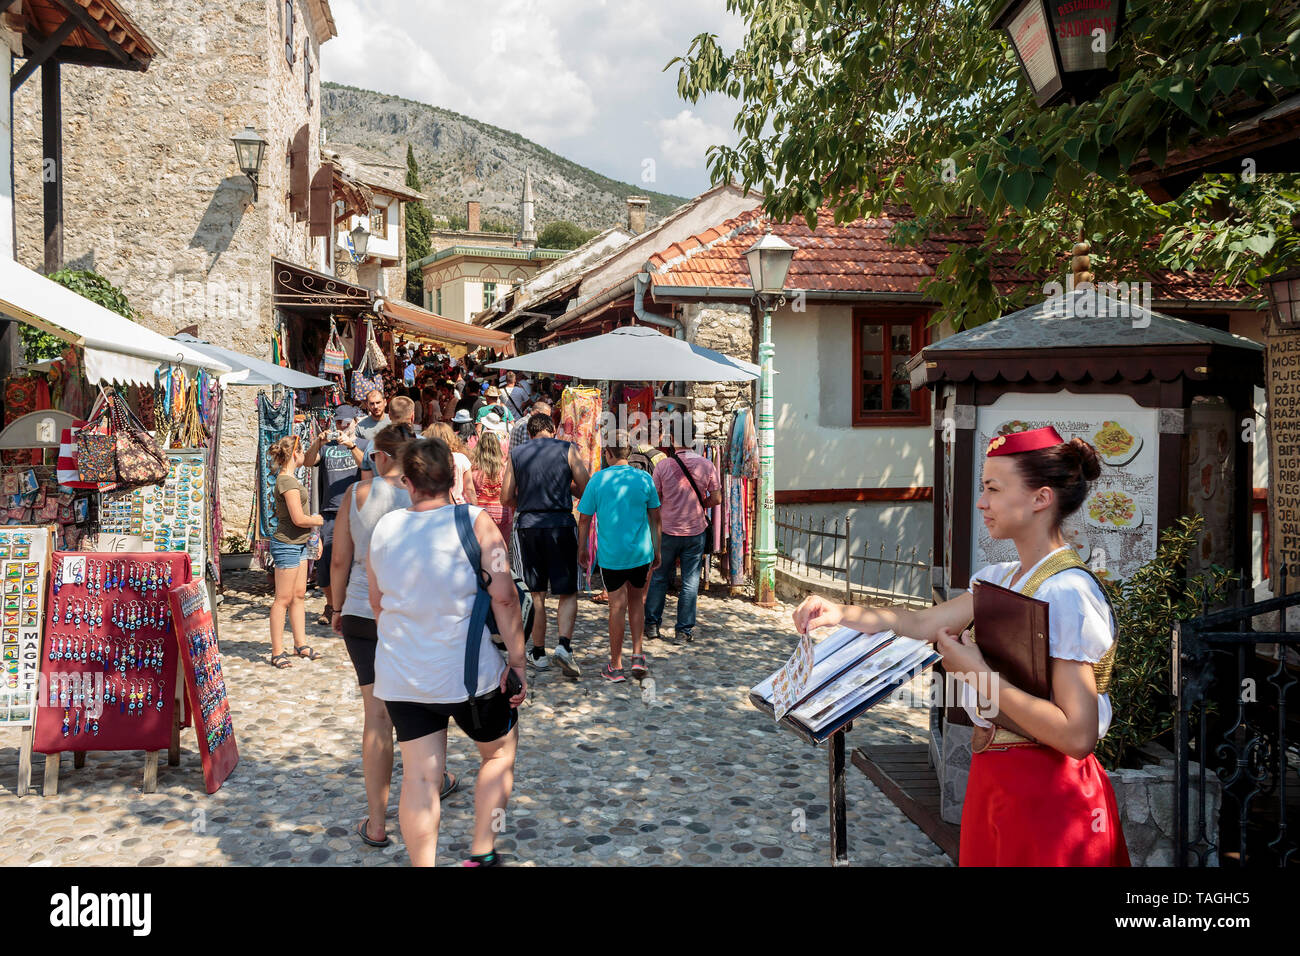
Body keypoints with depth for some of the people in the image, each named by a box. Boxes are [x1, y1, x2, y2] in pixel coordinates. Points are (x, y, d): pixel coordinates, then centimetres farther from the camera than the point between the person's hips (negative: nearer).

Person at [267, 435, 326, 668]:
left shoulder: (287, 479, 13)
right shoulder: (287, 482, -19)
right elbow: (299, 519, -22)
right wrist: (318, 520, -5)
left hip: (298, 543, 10)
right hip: (287, 545, -10)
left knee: (299, 595, 14)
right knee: (283, 599, -3)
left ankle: (301, 644, 21)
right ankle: (277, 652, 4)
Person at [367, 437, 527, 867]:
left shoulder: (384, 527, 2)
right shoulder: (474, 521, -12)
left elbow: (377, 602, 13)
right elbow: (504, 598, -16)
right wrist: (517, 661, -8)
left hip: (400, 677, 3)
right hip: (468, 673, -3)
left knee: (419, 777, 9)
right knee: (499, 751, 19)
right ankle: (482, 853, 20)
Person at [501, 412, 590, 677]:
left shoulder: (517, 454, 8)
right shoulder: (567, 449, 1)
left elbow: (506, 498, 8)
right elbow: (586, 489, -1)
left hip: (527, 526, 2)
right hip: (561, 525, -2)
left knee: (536, 594, 12)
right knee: (567, 593, 5)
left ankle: (538, 653, 19)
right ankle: (564, 644, -14)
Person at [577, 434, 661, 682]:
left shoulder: (598, 480, -6)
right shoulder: (645, 479, -1)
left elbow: (584, 519, -1)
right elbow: (655, 518, 6)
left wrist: (582, 549, 12)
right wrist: (657, 551, 17)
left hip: (611, 554, -2)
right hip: (641, 551, 2)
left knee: (618, 606, 3)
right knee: (637, 601, 17)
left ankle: (616, 666, 10)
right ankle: (638, 656, 11)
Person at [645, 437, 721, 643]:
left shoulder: (663, 465, -9)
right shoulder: (707, 465, -6)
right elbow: (716, 499, -1)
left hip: (668, 530, 0)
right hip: (695, 532, 0)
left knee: (659, 578, 13)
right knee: (690, 582, 7)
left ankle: (652, 625, 19)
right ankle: (684, 630, 11)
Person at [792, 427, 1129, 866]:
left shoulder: (1067, 592, -22)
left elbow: (1078, 736, -27)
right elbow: (924, 623, 2)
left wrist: (978, 674, -24)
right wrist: (839, 613, -10)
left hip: (1046, 794, -8)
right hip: (995, 779, 8)